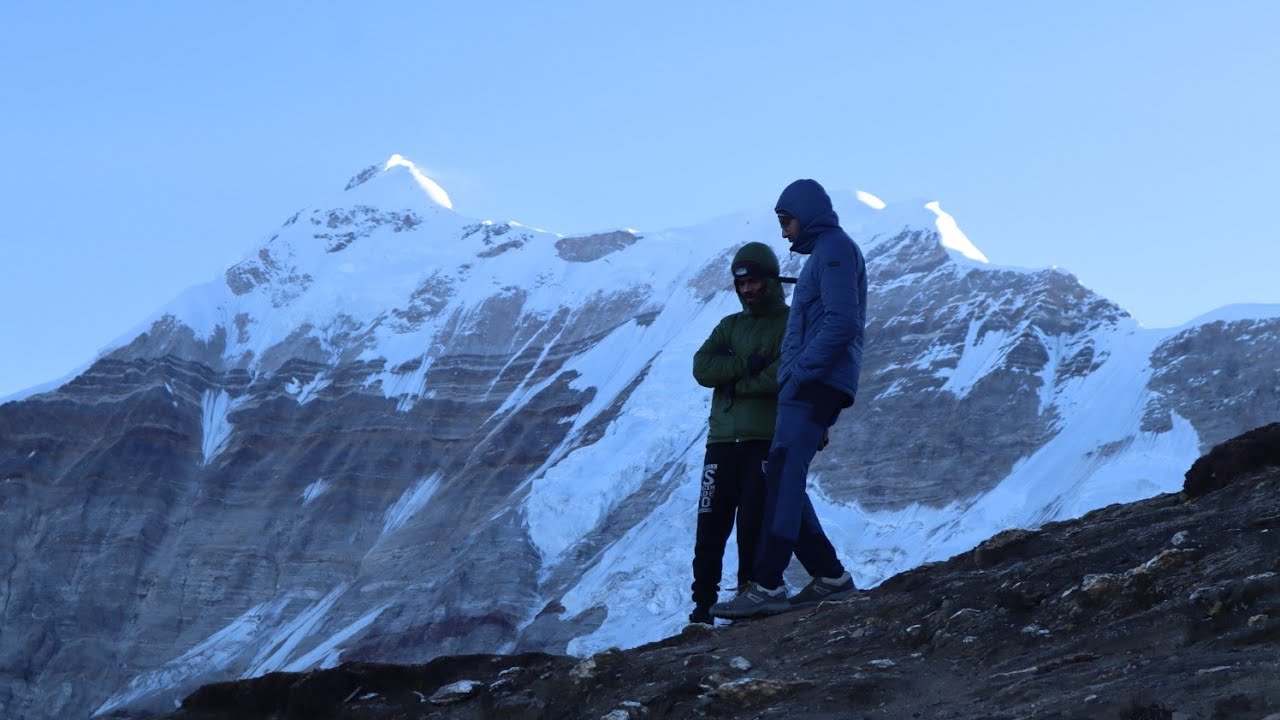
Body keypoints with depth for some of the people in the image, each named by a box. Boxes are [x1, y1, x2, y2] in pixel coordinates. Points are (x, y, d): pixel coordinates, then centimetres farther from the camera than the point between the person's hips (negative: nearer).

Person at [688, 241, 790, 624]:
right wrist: (748, 365, -9)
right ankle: (703, 604, 5)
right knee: (711, 525, 0)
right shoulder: (730, 325, 20)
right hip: (723, 439, 4)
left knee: (754, 525, -7)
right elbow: (702, 368, 4)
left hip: (767, 439, -4)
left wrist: (735, 383, -6)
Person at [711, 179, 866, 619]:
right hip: (806, 388, 10)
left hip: (815, 385, -10)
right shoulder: (824, 253, 26)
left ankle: (767, 587, -23)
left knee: (782, 480, -17)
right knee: (785, 485, 9)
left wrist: (802, 370, -18)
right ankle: (831, 578, 11)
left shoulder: (835, 249, -5)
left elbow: (842, 322, -19)